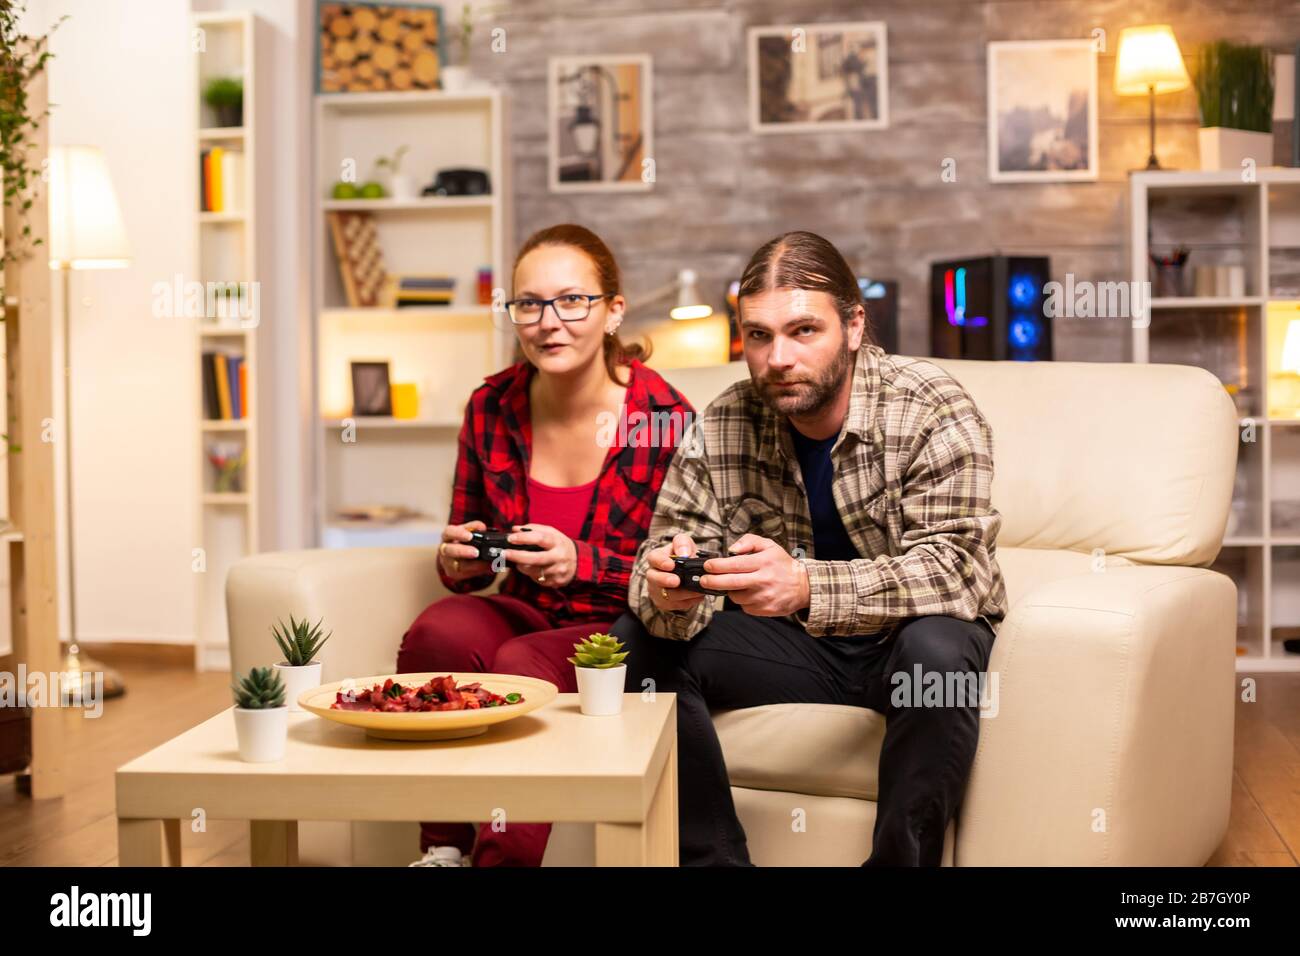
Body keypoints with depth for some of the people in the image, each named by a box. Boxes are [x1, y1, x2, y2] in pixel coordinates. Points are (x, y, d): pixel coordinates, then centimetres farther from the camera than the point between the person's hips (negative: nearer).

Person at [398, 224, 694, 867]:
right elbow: (465, 560, 14)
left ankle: (501, 858, -19)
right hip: (524, 615, 4)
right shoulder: (491, 408, 2)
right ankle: (443, 851, -18)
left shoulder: (664, 418, -11)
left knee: (520, 665, -33)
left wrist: (582, 563, -23)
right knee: (441, 629, -28)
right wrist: (457, 562, -10)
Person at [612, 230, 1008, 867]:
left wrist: (807, 586, -46)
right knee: (638, 643, -14)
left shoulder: (933, 412, -20)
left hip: (909, 634, -4)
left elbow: (950, 568, -30)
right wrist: (667, 592, -34)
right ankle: (714, 859, -6)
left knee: (935, 652, -37)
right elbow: (673, 546, -7)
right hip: (795, 644, 4)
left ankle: (900, 859, -19)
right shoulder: (722, 427, -7)